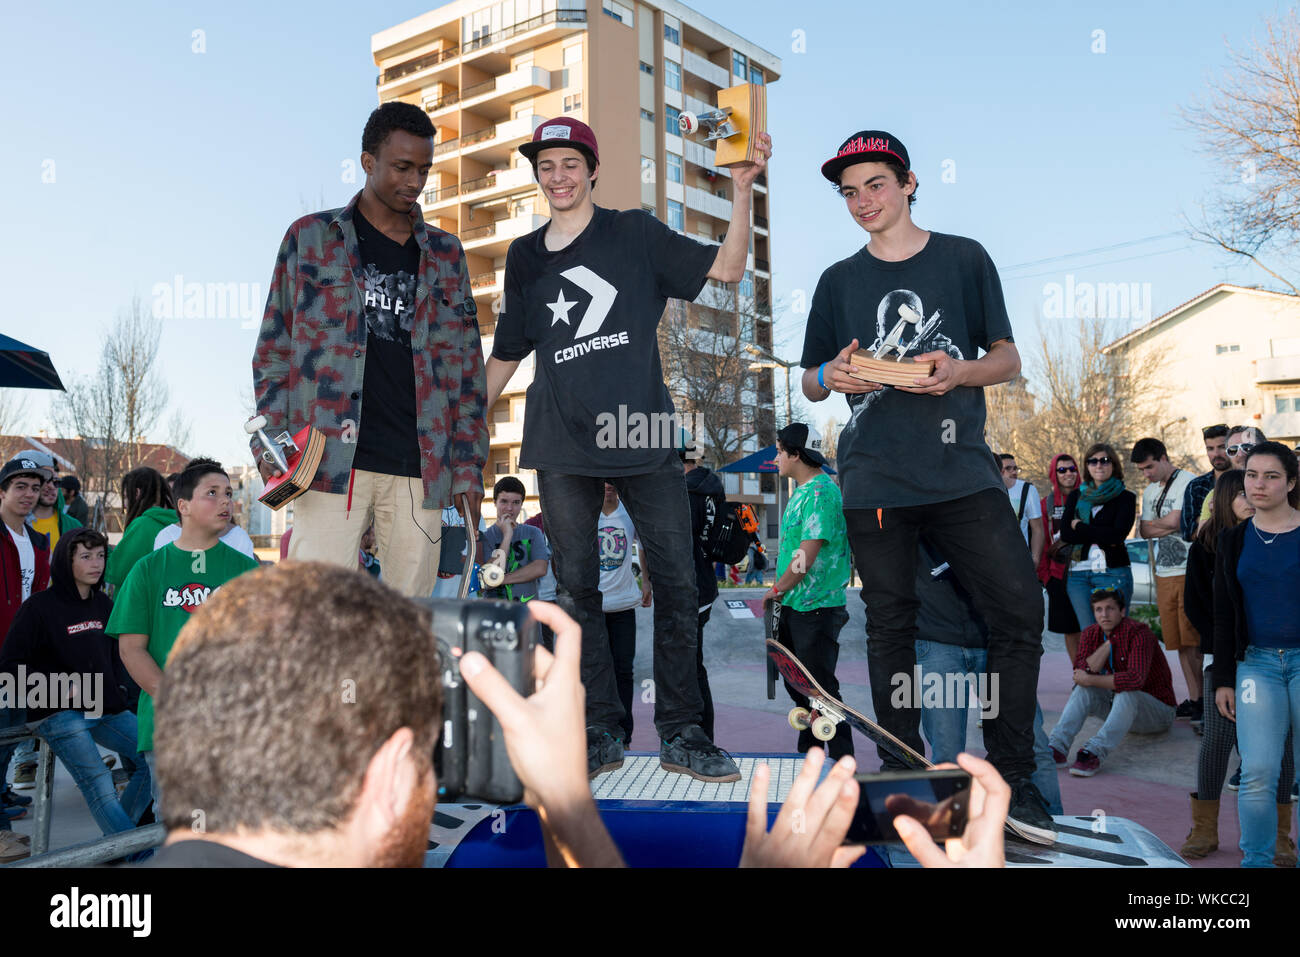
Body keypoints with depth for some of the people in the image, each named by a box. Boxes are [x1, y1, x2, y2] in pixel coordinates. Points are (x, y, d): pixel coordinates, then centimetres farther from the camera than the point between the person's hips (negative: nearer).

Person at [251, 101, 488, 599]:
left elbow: (467, 366, 14)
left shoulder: (445, 253, 16)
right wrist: (271, 441, -3)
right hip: (330, 461, -2)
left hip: (421, 468, 2)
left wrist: (469, 465, 7)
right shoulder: (311, 237, 11)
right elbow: (273, 349, 10)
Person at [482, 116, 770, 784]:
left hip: (642, 432, -2)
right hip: (562, 441, 2)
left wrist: (742, 189, -12)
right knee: (577, 586, 2)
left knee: (676, 582, -3)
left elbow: (727, 268, -1)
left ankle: (679, 733, 8)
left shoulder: (635, 233, 7)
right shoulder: (524, 256, 14)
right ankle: (600, 732, 12)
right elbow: (507, 355, 21)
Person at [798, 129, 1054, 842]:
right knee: (890, 624, 4)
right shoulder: (840, 280, 14)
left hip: (960, 468, -1)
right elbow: (810, 383, 17)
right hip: (874, 479, 1)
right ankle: (902, 770, 16)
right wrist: (832, 375, -7)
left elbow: (1008, 361, 10)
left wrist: (958, 370, -11)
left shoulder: (964, 259, 10)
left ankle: (1010, 775, 4)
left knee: (1019, 609, -9)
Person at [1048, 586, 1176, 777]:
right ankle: (1057, 748, -35)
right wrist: (1109, 642, -20)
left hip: (1157, 709, -6)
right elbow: (1082, 672, -16)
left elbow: (1135, 679, -36)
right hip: (1118, 704, 6)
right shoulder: (1091, 634, -1)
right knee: (1084, 690, -19)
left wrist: (1091, 680, -28)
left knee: (1126, 694, -36)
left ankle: (1094, 753, -50)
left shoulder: (1138, 633, -22)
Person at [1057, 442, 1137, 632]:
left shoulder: (1125, 497, 5)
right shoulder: (1076, 496, 15)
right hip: (1078, 573, 3)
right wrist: (1101, 537, -8)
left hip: (1112, 572, -3)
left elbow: (1118, 534, -10)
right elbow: (1065, 533, 1)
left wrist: (1080, 527, -2)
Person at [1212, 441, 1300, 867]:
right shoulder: (1233, 540, 8)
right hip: (1256, 663, 1)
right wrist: (1223, 679, 7)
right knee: (1258, 772, -5)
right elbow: (1223, 616, 10)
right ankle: (1256, 861, 7)